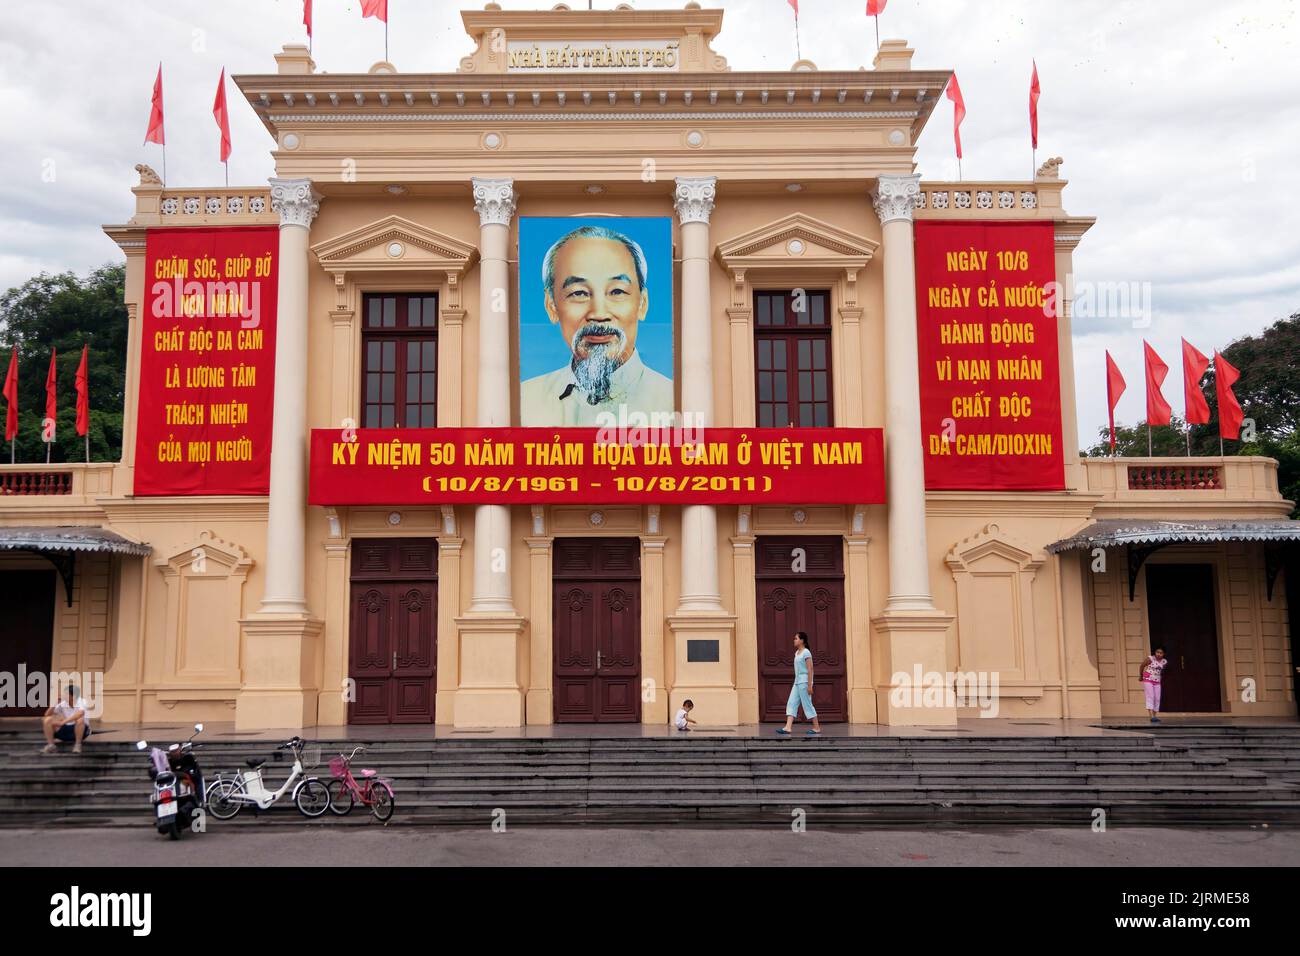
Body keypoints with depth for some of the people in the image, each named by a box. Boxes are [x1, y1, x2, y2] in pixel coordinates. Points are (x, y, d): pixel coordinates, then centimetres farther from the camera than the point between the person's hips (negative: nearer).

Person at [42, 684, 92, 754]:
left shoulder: (81, 702, -17)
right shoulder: (62, 703, -3)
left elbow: (80, 713, -41)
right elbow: (47, 715, -1)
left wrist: (63, 722, -44)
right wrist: (54, 705, -18)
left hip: (81, 730, -5)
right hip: (66, 729, 5)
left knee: (80, 720, -38)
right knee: (47, 720, -13)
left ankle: (78, 745, -21)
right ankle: (50, 745, -5)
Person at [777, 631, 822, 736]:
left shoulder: (806, 653, -11)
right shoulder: (797, 653, 14)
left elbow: (810, 670, -14)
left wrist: (809, 685, -18)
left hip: (804, 681, -9)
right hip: (797, 682, 9)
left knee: (807, 704, -3)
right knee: (791, 704, -1)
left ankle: (816, 728, 7)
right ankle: (788, 727, -8)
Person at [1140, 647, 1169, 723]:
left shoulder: (1164, 662, -2)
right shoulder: (1150, 658, -15)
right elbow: (1142, 666, -3)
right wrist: (1140, 676, 7)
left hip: (1157, 682, 5)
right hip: (1148, 680, -5)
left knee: (1157, 699, 4)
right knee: (1150, 697, -15)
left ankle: (1154, 716, 13)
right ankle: (1151, 717, -24)